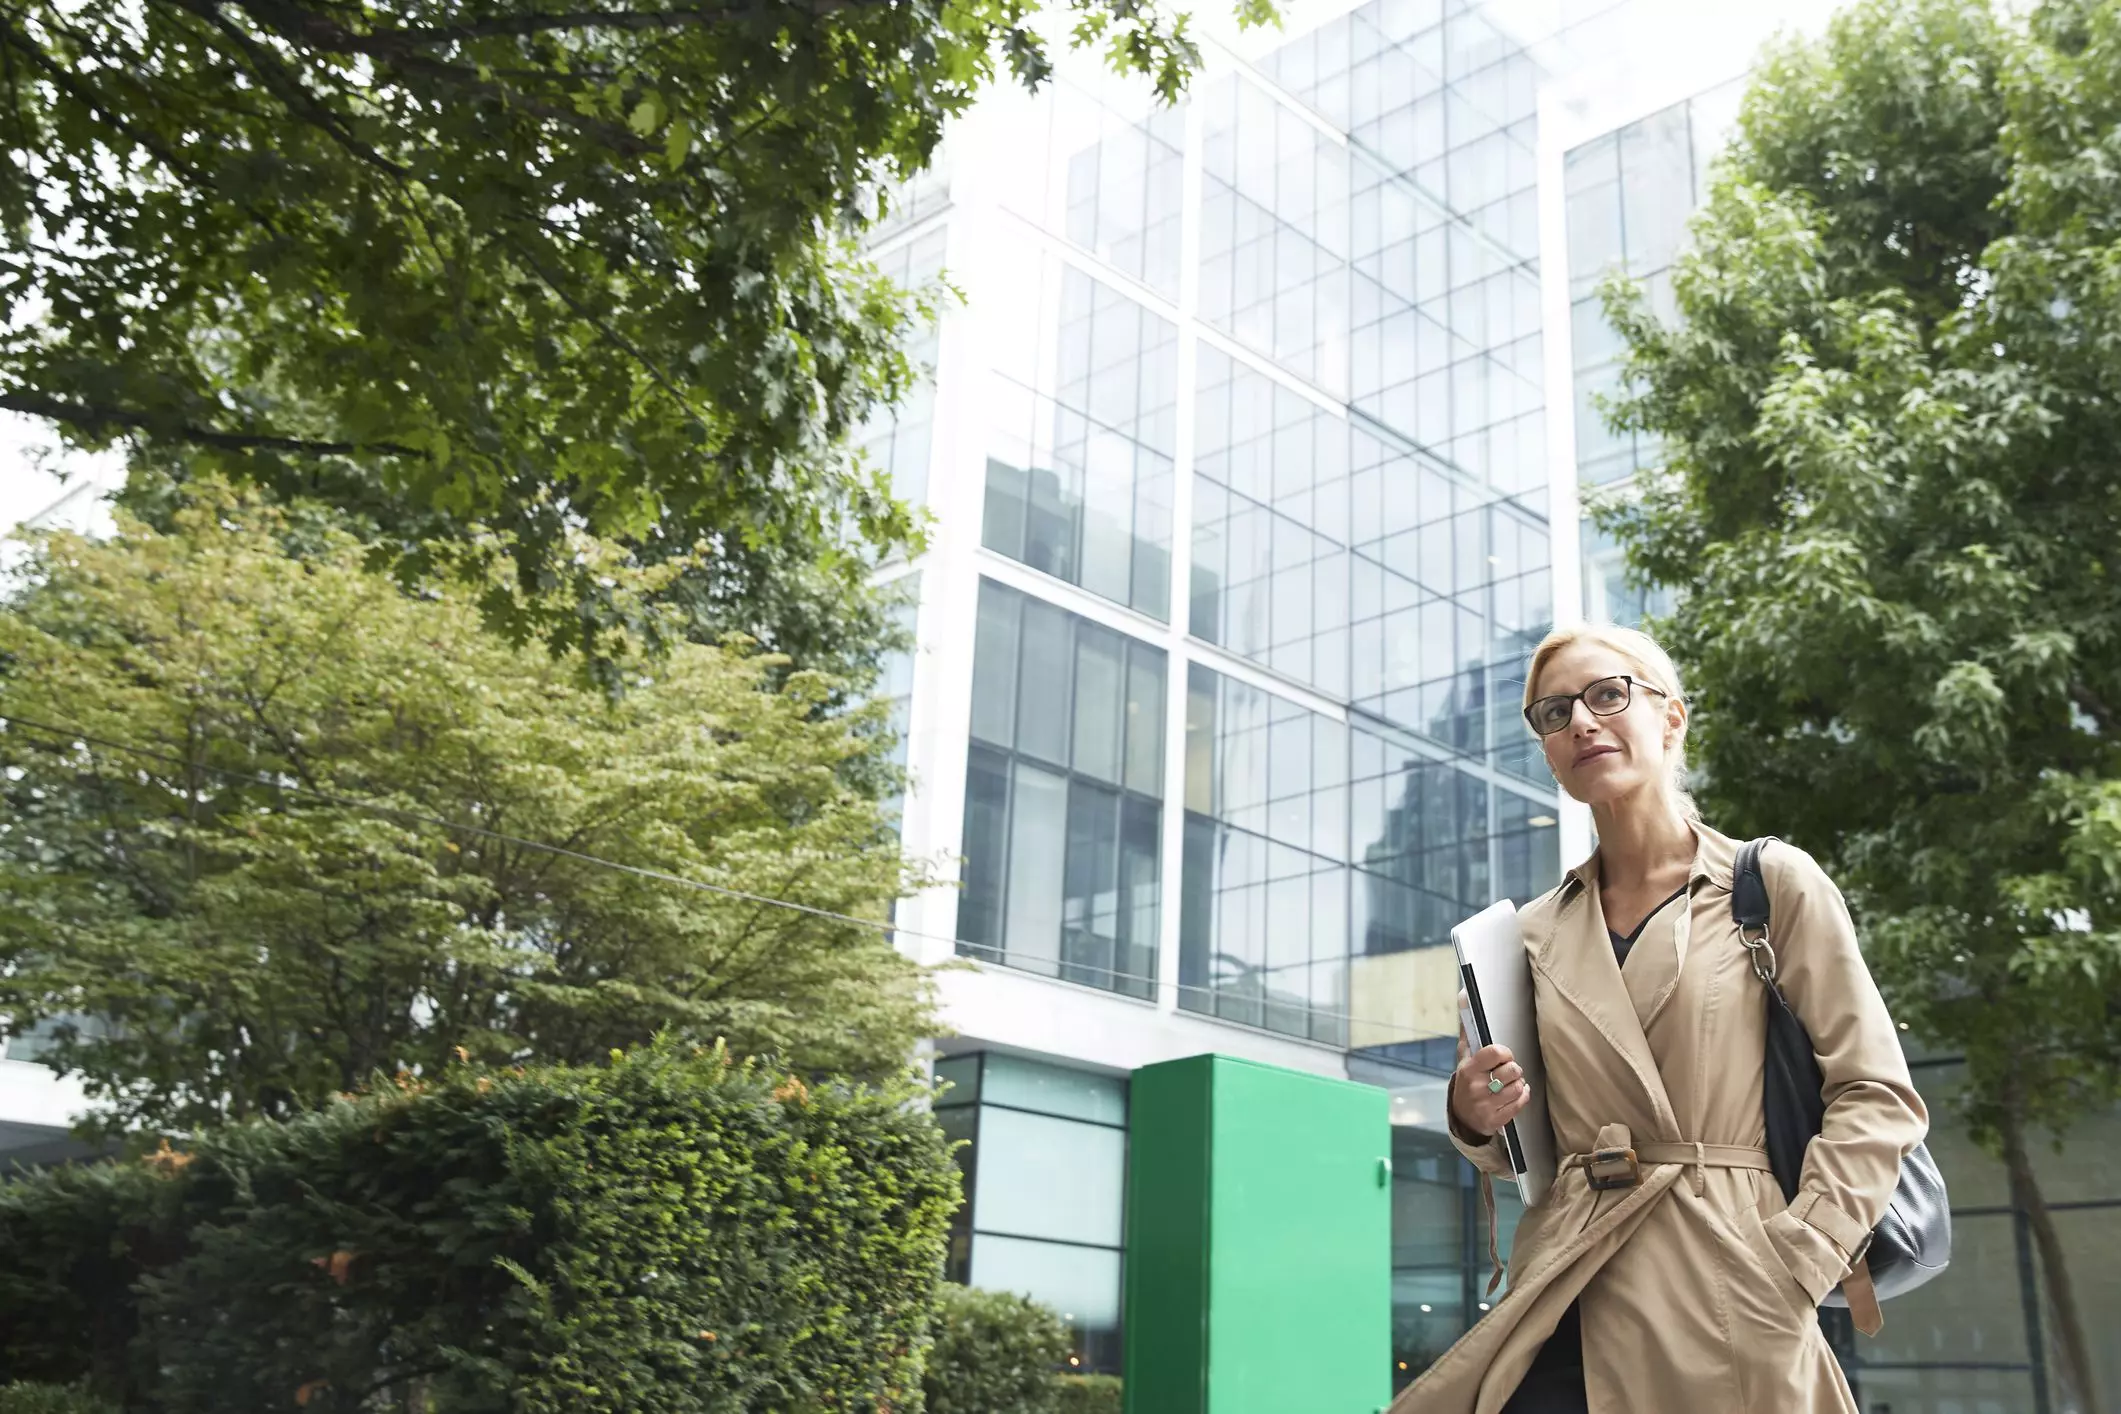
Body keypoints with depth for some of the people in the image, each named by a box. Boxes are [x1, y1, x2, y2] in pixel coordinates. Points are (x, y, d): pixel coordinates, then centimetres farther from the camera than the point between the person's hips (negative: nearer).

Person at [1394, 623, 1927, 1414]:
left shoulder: (1775, 885, 1)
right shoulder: (1538, 933, 11)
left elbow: (1877, 1099, -3)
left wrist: (1789, 1265, -12)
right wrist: (1479, 1119, -3)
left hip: (1716, 1301, -3)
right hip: (1568, 1305, 3)